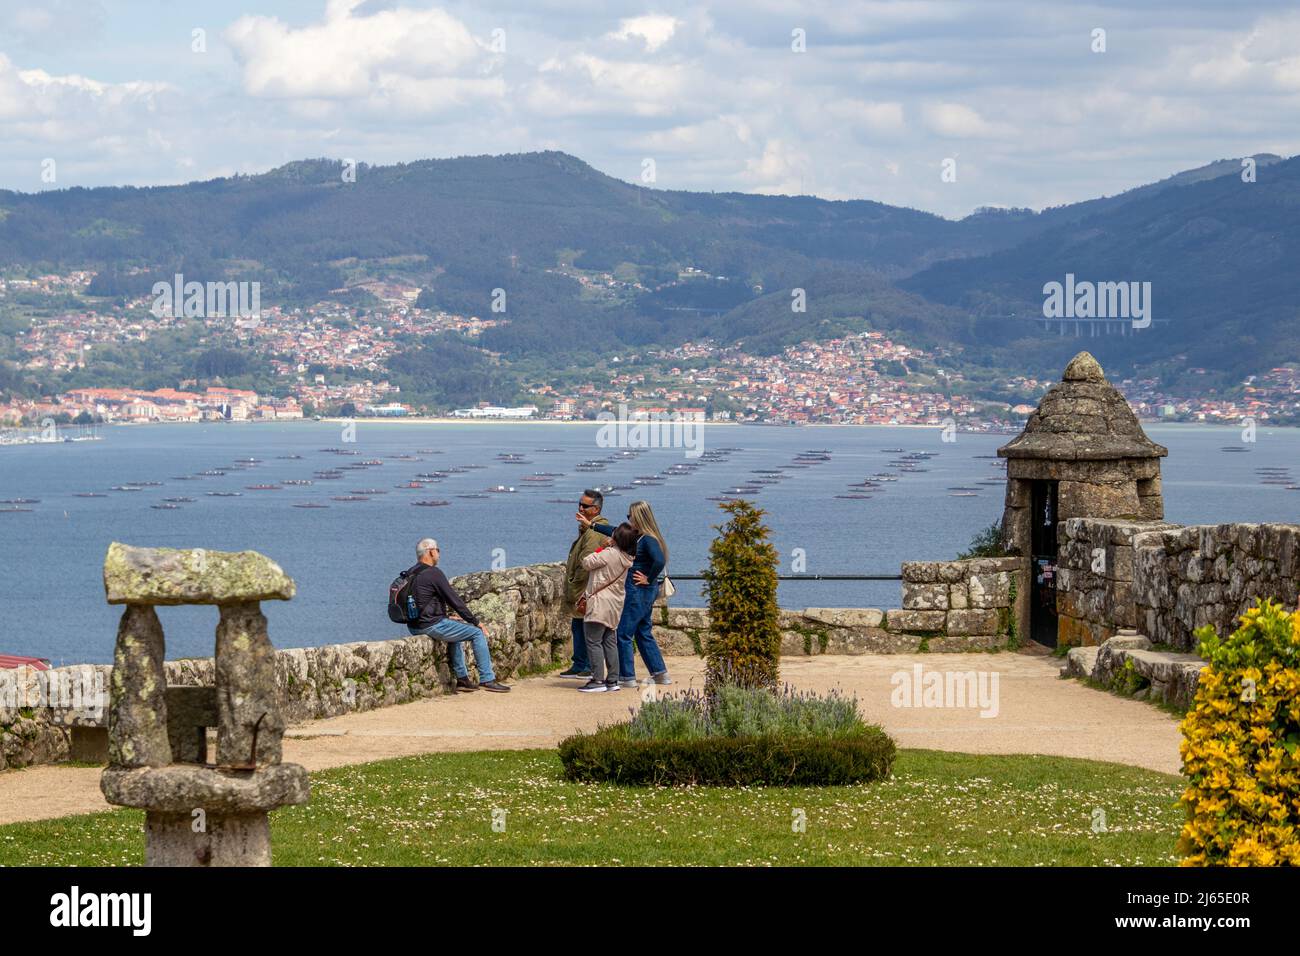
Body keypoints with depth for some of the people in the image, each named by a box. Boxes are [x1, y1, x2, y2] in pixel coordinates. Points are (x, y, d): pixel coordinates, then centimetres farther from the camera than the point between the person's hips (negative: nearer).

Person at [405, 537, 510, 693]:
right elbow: (454, 600, -12)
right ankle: (487, 679, 3)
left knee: (455, 631, 33)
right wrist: (475, 621, -3)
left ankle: (462, 679, 32)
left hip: (414, 626, 10)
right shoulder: (434, 573, -14)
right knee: (478, 633, 0)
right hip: (431, 626, -10)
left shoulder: (411, 574, 13)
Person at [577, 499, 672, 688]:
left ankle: (627, 677, 1)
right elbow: (616, 532, 24)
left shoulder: (648, 540, -18)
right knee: (643, 633, 17)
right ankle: (660, 673, 20)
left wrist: (648, 579, -18)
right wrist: (591, 524, 31)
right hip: (646, 593, 10)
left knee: (623, 633, -3)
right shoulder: (637, 536, 11)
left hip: (638, 592, -10)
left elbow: (660, 561, -32)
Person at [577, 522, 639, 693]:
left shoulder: (609, 554, -18)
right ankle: (612, 680, 12)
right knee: (610, 642, 12)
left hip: (600, 603, -9)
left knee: (593, 641, -4)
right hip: (615, 605, 9)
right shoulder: (626, 559, 7)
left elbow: (587, 563, -11)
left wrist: (601, 548, 2)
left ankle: (598, 680, -8)